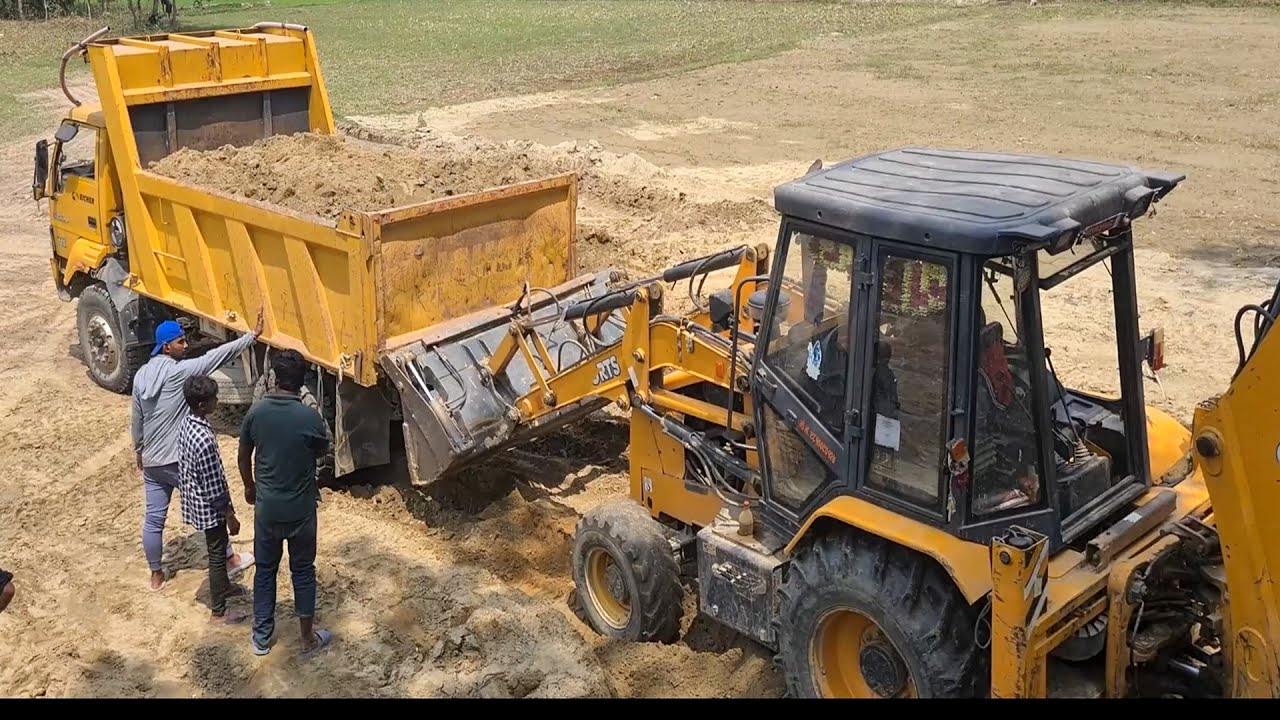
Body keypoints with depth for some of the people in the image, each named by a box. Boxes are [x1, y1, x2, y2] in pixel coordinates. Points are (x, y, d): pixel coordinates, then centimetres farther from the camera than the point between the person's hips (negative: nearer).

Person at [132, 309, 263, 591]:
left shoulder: (141, 375, 5)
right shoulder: (178, 371, -17)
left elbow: (137, 419, 13)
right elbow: (216, 356, -21)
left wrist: (139, 450, 26)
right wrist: (253, 335, -21)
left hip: (151, 461, 7)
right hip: (180, 459, -7)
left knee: (153, 518, 12)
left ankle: (156, 575, 23)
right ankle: (229, 560, 22)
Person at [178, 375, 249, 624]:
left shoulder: (188, 422, -4)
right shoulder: (204, 439, -34)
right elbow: (213, 487, -26)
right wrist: (230, 516, -16)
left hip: (195, 498, 9)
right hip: (209, 507, -9)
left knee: (218, 547, 28)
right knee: (217, 554, 7)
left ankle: (223, 587, 49)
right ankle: (218, 612, 21)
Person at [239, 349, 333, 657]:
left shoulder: (256, 412, -9)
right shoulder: (310, 417, -19)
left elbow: (244, 457, 4)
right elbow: (322, 451, 2)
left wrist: (249, 487, 22)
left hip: (266, 506, 2)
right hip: (300, 509, -2)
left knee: (265, 569, 18)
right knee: (303, 571, 13)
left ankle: (261, 636, 28)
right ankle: (308, 638, 23)